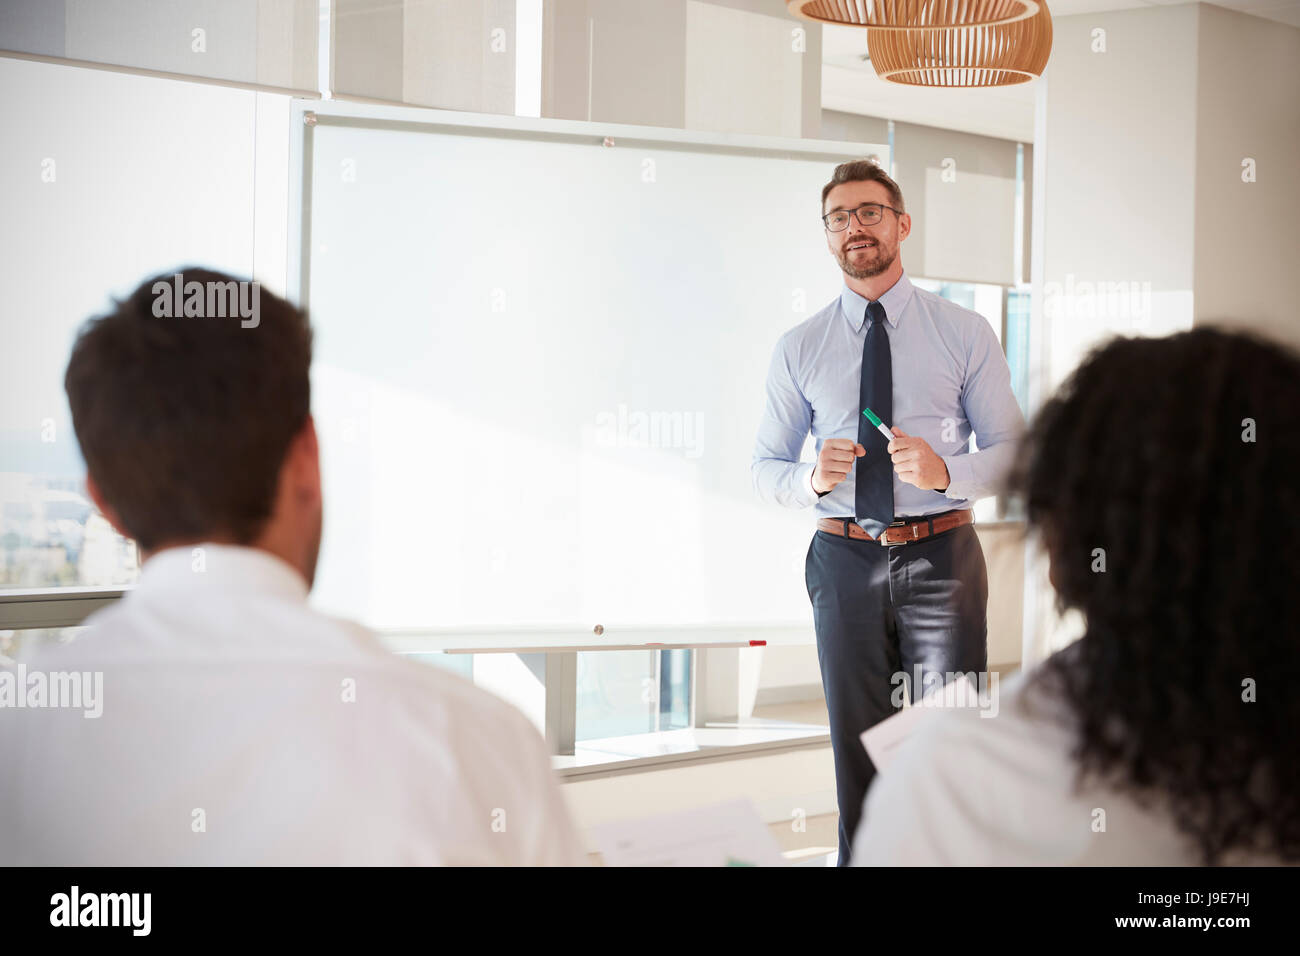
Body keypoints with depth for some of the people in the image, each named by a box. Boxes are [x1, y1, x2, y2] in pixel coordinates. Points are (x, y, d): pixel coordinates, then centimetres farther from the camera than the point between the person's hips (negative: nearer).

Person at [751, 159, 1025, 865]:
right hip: (845, 560, 1)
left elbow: (1013, 448, 1)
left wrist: (947, 472, -19)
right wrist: (812, 478, -14)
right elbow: (765, 468, 8)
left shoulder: (964, 333, 3)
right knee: (858, 750, 8)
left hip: (941, 556, -1)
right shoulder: (799, 350, 7)